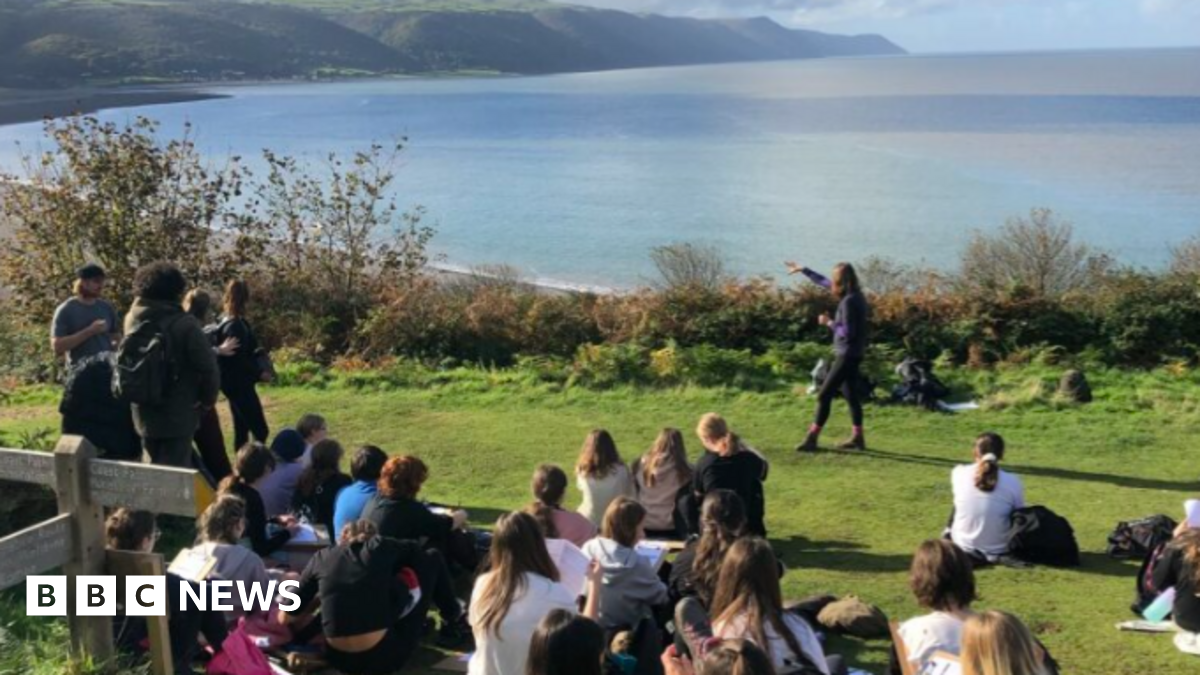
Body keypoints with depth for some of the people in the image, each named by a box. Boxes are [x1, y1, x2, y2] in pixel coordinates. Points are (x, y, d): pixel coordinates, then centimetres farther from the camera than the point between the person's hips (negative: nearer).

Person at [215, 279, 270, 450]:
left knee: (241, 430, 14)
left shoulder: (230, 322, 10)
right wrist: (259, 372, -14)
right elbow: (237, 359, -22)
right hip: (239, 384, -10)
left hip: (235, 383, 10)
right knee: (260, 431, -9)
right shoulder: (235, 326, -19)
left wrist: (257, 352, 7)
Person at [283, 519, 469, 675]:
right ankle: (452, 622, 35)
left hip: (338, 660, 3)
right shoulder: (380, 547, 2)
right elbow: (415, 551, 25)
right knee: (431, 560, 15)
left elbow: (285, 617, 12)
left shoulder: (322, 557, 6)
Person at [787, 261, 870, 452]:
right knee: (851, 396, 13)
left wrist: (829, 323, -10)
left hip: (847, 356, -9)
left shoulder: (849, 302, -20)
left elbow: (847, 333, -23)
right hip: (851, 355, 9)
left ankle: (812, 439, -5)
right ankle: (857, 438, 18)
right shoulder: (854, 296, 7)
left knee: (824, 395, -7)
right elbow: (823, 282, 20)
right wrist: (802, 270, 27)